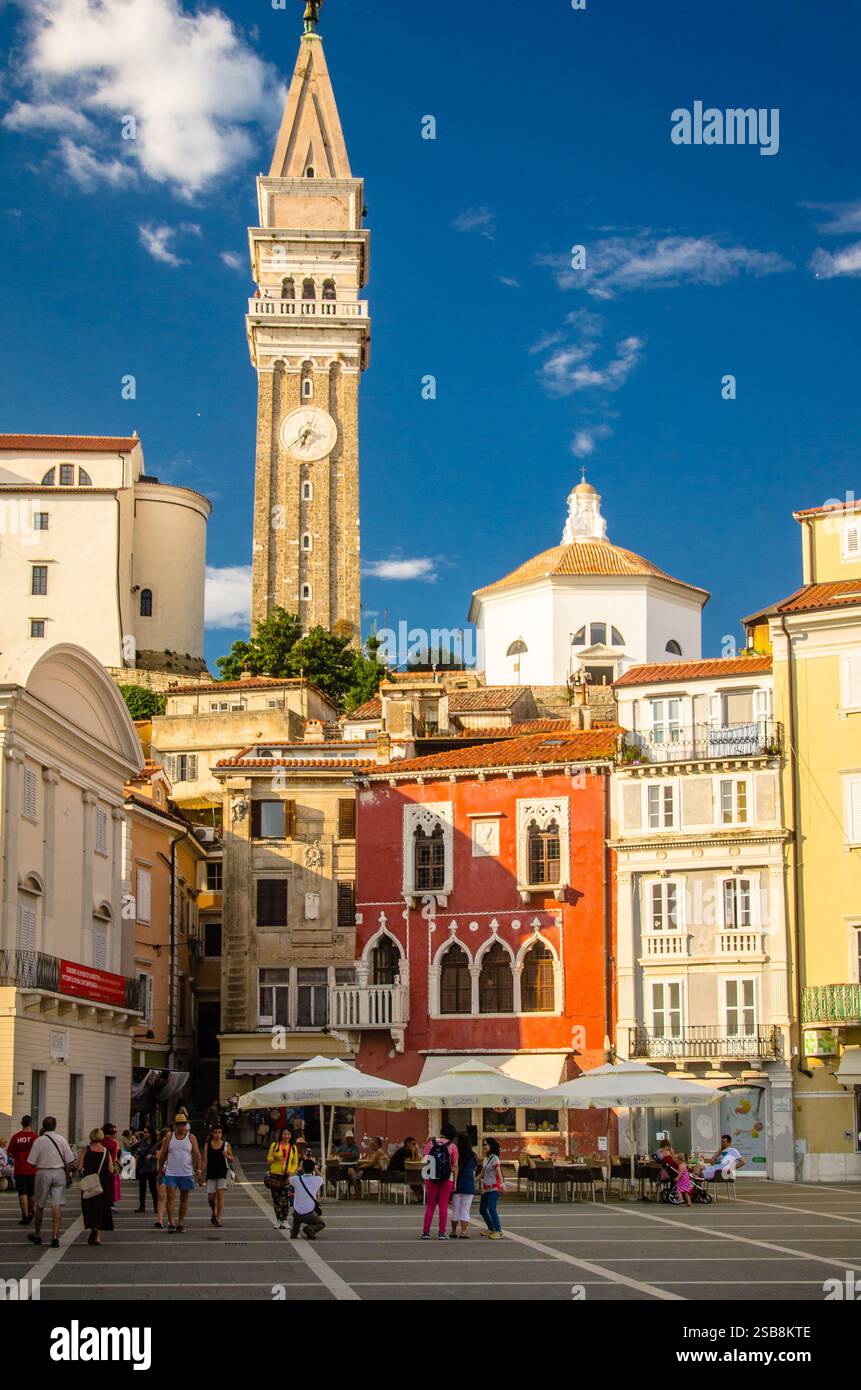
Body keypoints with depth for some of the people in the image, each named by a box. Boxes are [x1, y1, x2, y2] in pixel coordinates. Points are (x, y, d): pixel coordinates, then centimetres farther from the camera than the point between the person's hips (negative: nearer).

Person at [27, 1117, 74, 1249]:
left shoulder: (39, 1141, -7)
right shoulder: (62, 1140, -2)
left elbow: (33, 1163, -7)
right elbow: (69, 1161, 0)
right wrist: (66, 1172, 12)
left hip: (43, 1173, -1)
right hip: (59, 1173, 1)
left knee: (40, 1205, 14)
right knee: (57, 1205, -1)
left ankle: (37, 1235, 27)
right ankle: (55, 1237, -8)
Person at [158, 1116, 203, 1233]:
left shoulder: (191, 1138, 4)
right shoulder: (169, 1137, 4)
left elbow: (197, 1154, 0)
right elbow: (163, 1154, 9)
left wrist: (199, 1170, -7)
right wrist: (160, 1169, 9)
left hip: (186, 1173, 1)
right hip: (170, 1173, -1)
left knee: (184, 1198, 6)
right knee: (170, 1197, -9)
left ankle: (181, 1223, 15)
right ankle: (171, 1223, -10)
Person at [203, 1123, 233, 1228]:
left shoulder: (226, 1145, 3)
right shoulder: (207, 1145, 3)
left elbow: (231, 1160, 10)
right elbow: (205, 1161, 3)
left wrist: (227, 1156, -12)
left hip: (222, 1173, -1)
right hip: (211, 1174, 1)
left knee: (220, 1195, -12)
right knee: (211, 1197, 3)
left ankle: (218, 1218, -8)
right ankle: (213, 1213, 33)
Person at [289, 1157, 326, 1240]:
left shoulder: (296, 1179, -6)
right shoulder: (317, 1180, -8)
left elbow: (289, 1179, 21)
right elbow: (323, 1179, 19)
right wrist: (315, 1168, 28)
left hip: (297, 1214, 3)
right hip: (310, 1215, -3)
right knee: (321, 1224, 25)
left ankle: (294, 1230, 15)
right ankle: (310, 1229, -7)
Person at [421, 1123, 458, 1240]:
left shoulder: (430, 1143, 2)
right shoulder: (452, 1146, -2)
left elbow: (425, 1160, 0)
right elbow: (455, 1166, -2)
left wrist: (425, 1178, 6)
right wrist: (455, 1181, 5)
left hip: (431, 1178, 1)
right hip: (447, 1179, -1)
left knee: (430, 1206, 8)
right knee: (443, 1206, 4)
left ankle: (426, 1232, 5)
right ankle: (442, 1233, 2)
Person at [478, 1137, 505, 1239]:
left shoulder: (495, 1158, -9)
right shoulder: (486, 1159, 16)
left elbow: (498, 1172, -20)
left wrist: (502, 1184, -29)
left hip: (494, 1188, -10)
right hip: (486, 1188, 10)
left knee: (492, 1208, -20)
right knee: (482, 1209, 15)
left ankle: (498, 1231, -20)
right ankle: (491, 1229, 30)